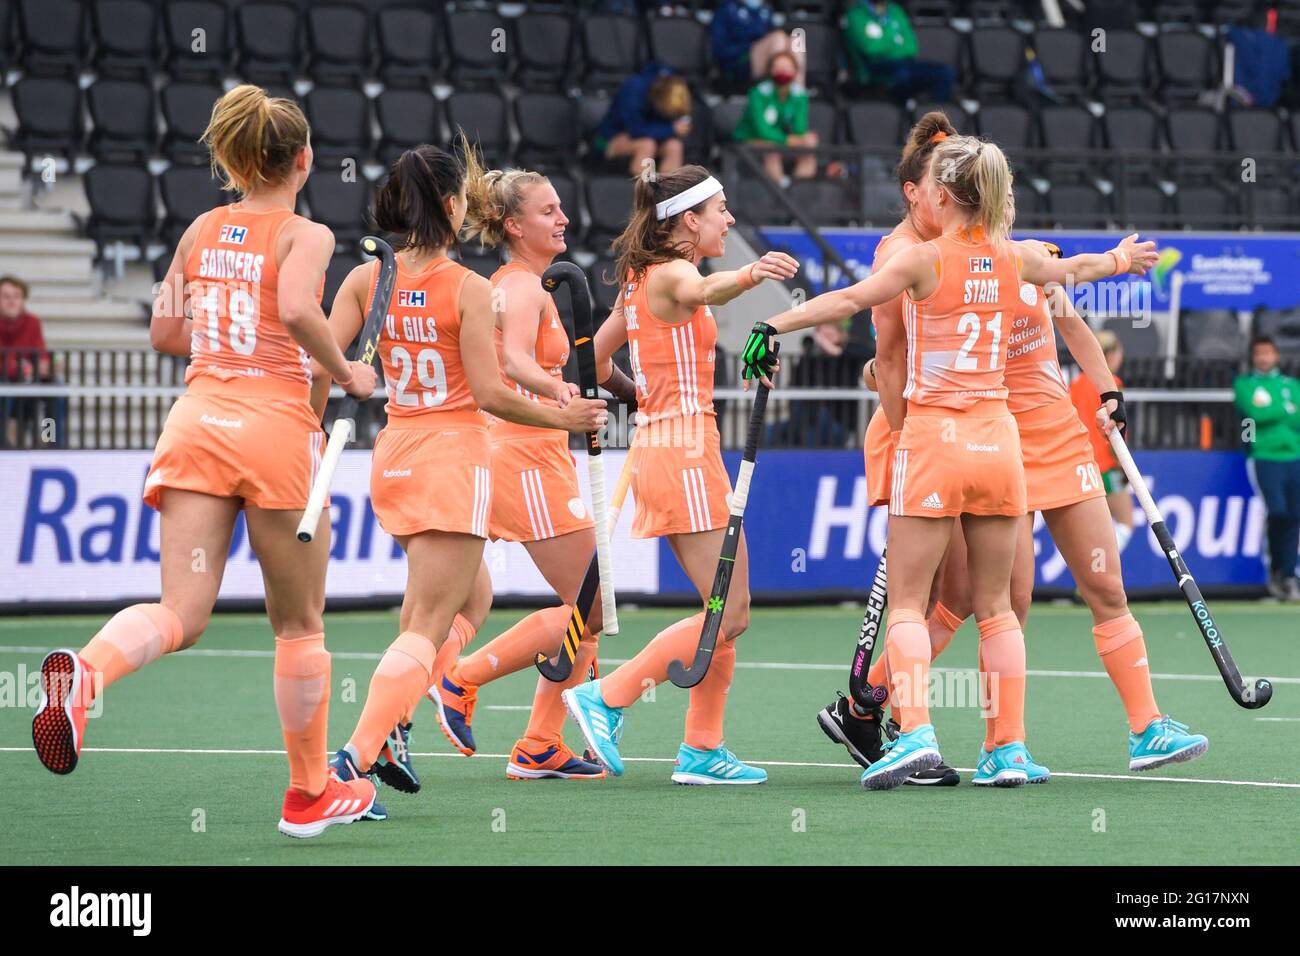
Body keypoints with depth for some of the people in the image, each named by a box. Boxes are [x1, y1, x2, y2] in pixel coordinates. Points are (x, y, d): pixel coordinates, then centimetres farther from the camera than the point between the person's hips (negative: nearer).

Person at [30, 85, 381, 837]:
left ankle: (87, 671, -38)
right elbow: (298, 308, -24)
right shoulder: (306, 235, -4)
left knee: (181, 616, -6)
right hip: (277, 424, -4)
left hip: (198, 420, 4)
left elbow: (166, 331, 17)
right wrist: (345, 372, -8)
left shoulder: (202, 231, 12)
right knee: (299, 624, 12)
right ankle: (310, 794, 22)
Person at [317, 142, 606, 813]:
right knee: (427, 627, -6)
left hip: (393, 456, 7)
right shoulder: (468, 289, -13)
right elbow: (489, 393, -13)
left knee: (466, 598, 26)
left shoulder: (366, 279, 1)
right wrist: (561, 418, -1)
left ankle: (389, 731, 11)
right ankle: (355, 755, -23)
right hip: (453, 456, -7)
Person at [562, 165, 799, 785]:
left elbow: (596, 354, 25)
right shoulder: (672, 273, -12)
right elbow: (703, 291, -37)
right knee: (730, 614, -10)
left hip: (658, 447, 10)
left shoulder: (641, 280, 16)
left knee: (729, 611, 11)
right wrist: (749, 274, -57)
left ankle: (702, 750, 10)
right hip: (684, 449, -10)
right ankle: (607, 697, -10)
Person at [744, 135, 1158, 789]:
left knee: (907, 603, -3)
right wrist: (1120, 259, 48)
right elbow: (1073, 269, 28)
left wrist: (774, 325, -19)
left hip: (933, 439, -5)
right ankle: (1009, 749, 8)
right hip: (997, 440, 5)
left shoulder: (926, 258, -9)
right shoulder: (1013, 261, 7)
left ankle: (916, 734, -20)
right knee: (994, 606, 11)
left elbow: (850, 300, -21)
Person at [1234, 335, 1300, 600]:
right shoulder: (1244, 384, 9)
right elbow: (1254, 412, -9)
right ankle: (1275, 567, 0)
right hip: (1264, 457, -3)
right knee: (1278, 511, -18)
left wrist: (1269, 412, -4)